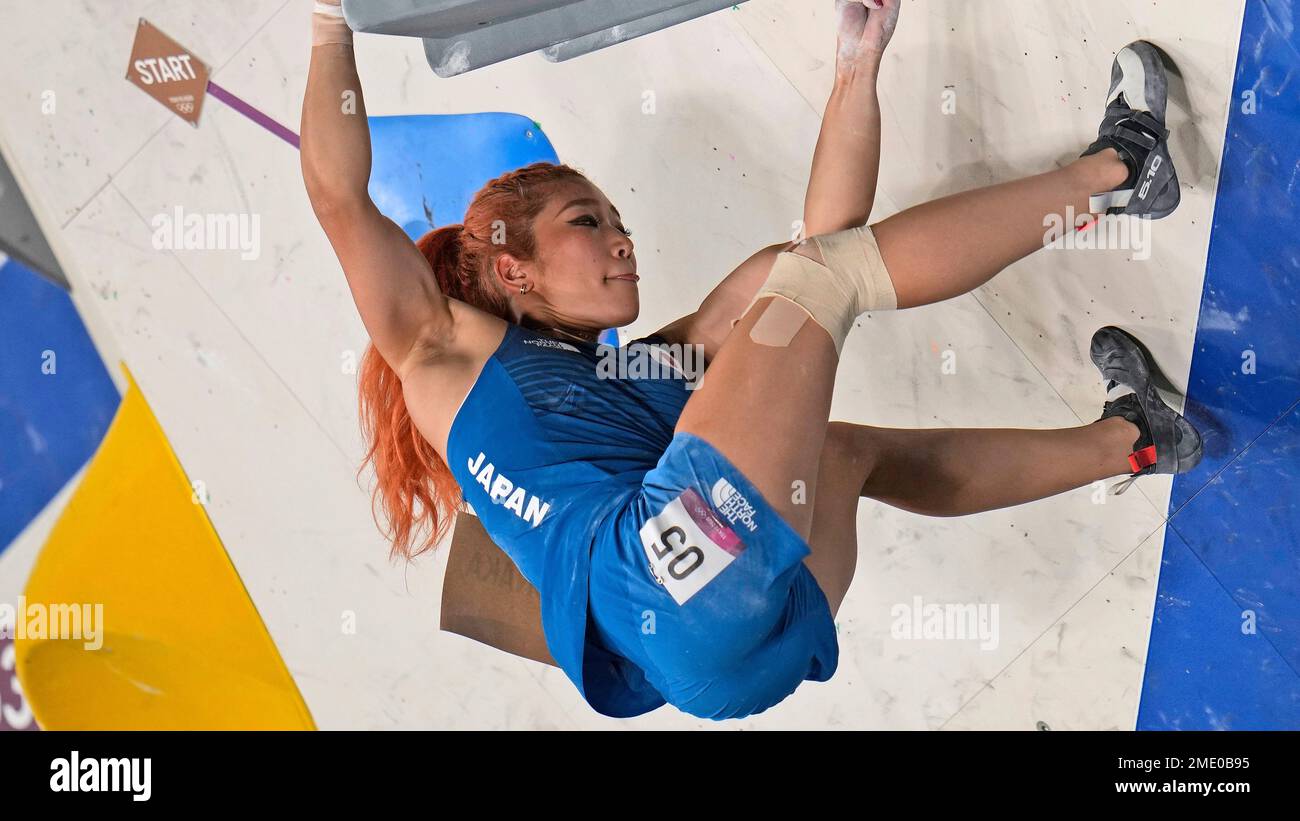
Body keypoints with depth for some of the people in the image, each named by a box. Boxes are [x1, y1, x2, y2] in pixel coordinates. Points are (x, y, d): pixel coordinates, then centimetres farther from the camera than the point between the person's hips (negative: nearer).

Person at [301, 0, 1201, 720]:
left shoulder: (670, 360, 31)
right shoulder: (451, 354, 18)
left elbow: (829, 230, 27)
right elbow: (339, 191, 9)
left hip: (754, 648, 7)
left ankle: (1121, 439, 42)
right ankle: (1105, 171, 7)